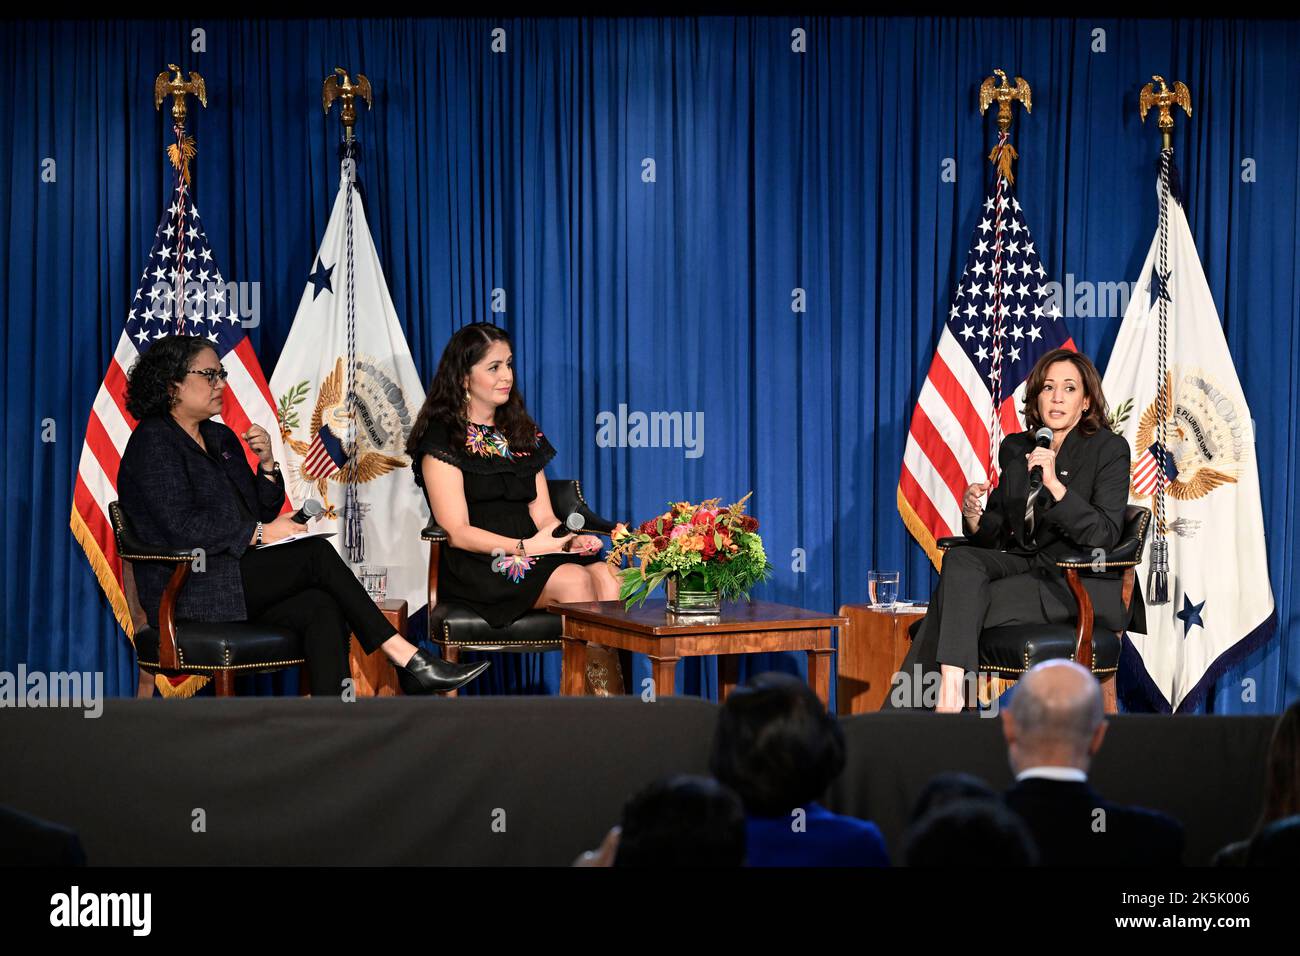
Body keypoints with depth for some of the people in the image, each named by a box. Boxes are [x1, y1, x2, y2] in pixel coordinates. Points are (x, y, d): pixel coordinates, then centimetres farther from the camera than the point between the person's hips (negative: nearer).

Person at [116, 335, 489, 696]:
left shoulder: (220, 437, 20)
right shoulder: (154, 442, -5)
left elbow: (263, 511, 19)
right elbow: (183, 527, -17)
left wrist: (267, 464, 1)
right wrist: (260, 533, -17)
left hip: (238, 580, 7)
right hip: (193, 594, -7)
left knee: (323, 608, -24)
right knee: (317, 554, -24)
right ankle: (407, 659, -23)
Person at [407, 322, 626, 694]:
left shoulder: (522, 432, 23)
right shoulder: (442, 439, 2)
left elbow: (543, 515, 17)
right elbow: (456, 532, -6)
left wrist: (570, 538, -6)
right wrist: (524, 547, -17)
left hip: (532, 553, 6)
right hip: (476, 566, -6)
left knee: (606, 577, -27)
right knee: (575, 581, -31)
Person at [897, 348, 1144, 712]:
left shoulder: (1109, 448, -3)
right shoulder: (1015, 448, 14)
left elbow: (1104, 536, -14)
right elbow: (999, 535, 15)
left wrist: (1054, 484, -26)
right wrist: (974, 518, -9)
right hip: (1027, 565, 6)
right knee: (960, 560, -28)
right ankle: (949, 694, -39)